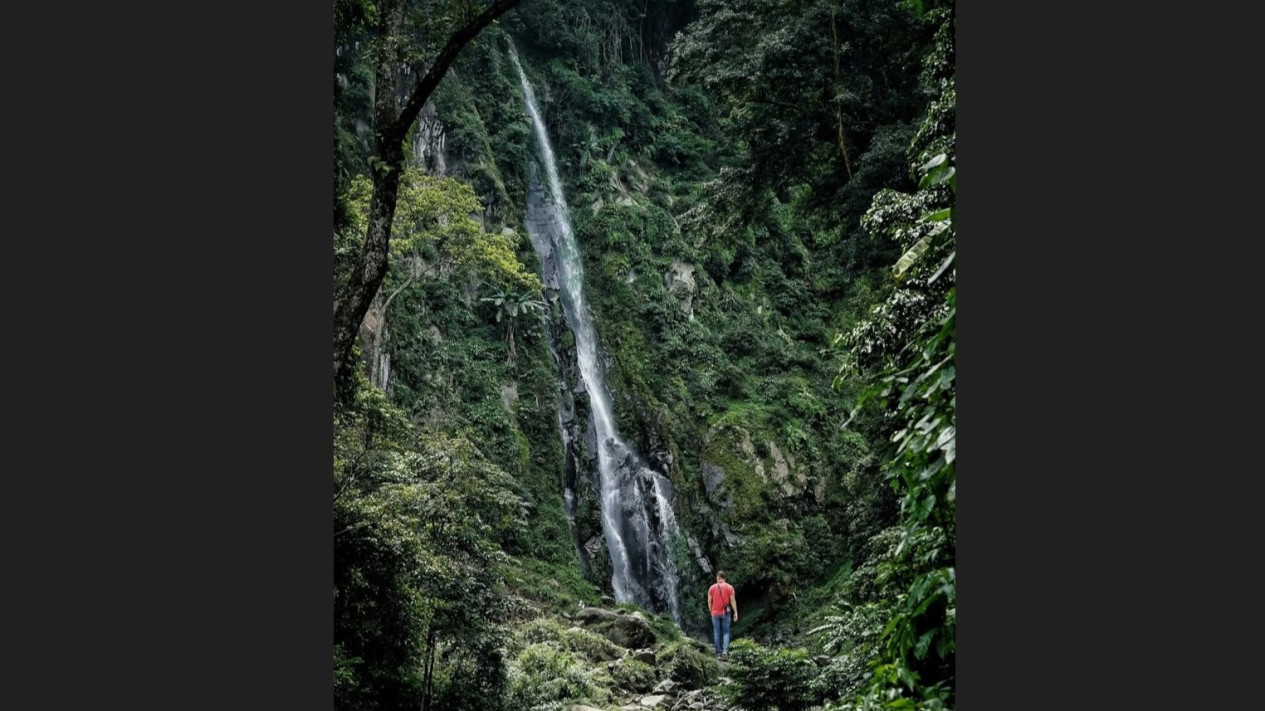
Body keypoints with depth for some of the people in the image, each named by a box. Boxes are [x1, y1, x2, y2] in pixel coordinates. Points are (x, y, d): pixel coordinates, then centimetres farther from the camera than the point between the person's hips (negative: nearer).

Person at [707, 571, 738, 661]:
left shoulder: (712, 588, 1)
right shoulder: (729, 587, -3)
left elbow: (709, 601, 4)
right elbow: (733, 600, -5)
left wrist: (710, 611, 18)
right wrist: (735, 612, -1)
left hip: (715, 613, 1)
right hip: (725, 613, -1)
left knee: (717, 633, 7)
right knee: (726, 632, 4)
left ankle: (718, 653, 8)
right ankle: (725, 650, -16)